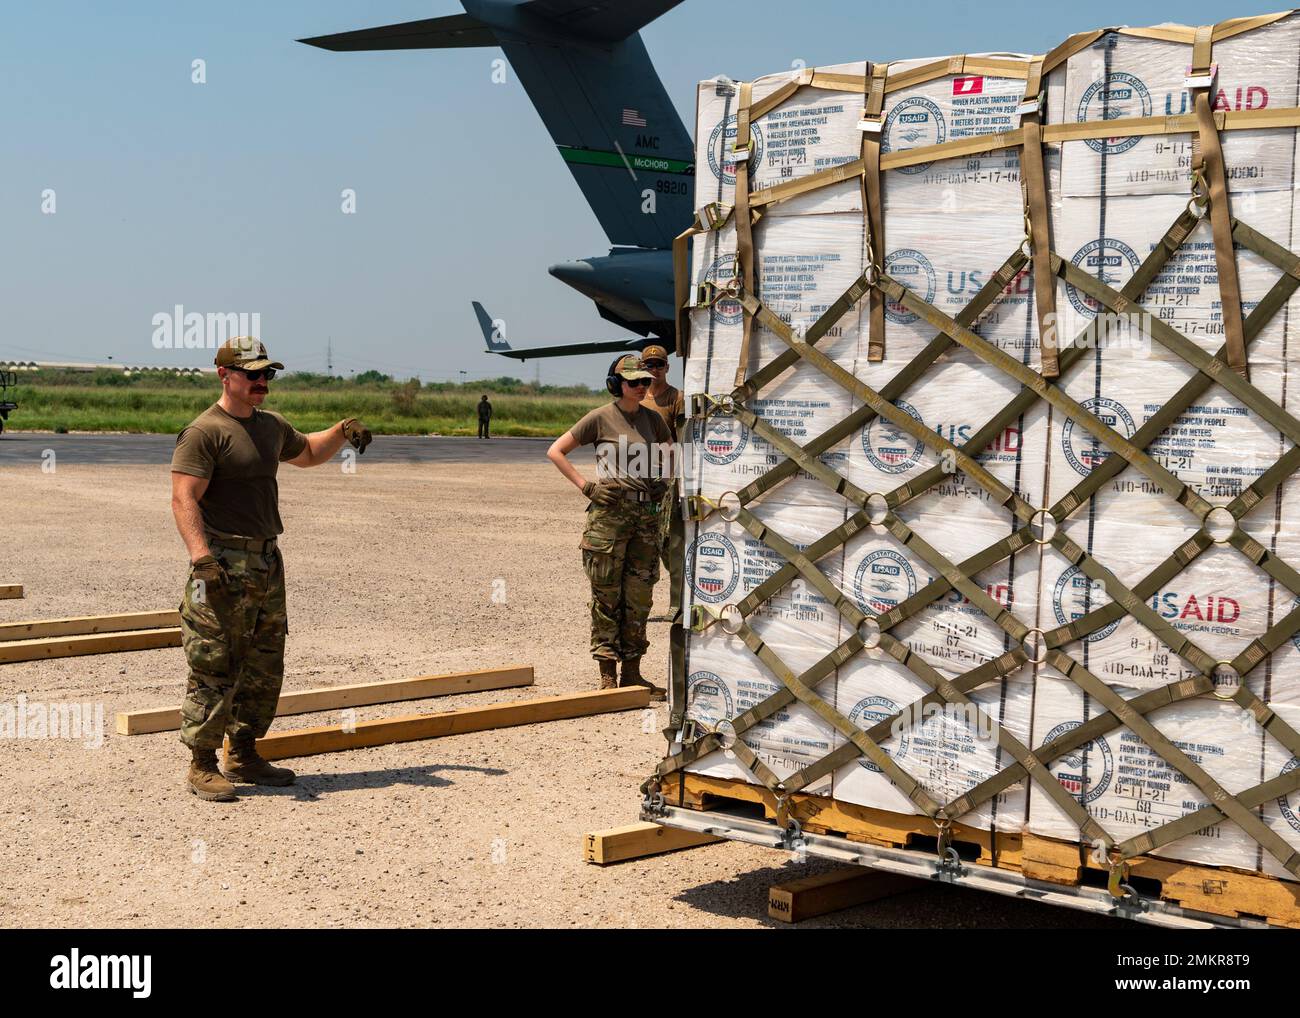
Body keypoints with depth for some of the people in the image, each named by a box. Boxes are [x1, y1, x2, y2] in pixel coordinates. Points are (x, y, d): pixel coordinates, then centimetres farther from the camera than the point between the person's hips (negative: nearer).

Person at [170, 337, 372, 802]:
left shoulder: (272, 426, 15)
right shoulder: (204, 432, -10)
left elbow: (307, 453, 36)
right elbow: (183, 499, -18)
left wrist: (343, 431, 18)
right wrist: (202, 558, -29)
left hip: (267, 563, 8)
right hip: (223, 565, -8)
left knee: (264, 668, 13)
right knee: (213, 670, -5)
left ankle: (243, 755, 24)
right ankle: (202, 766, 3)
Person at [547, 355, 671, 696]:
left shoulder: (653, 420, 10)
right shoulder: (601, 418, -4)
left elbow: (670, 457, 27)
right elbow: (555, 451, 0)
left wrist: (661, 484, 10)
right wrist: (585, 486, -7)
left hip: (646, 515, 5)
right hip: (609, 513, -5)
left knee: (639, 597, 7)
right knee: (606, 595, 1)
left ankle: (632, 673, 16)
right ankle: (607, 675, 7)